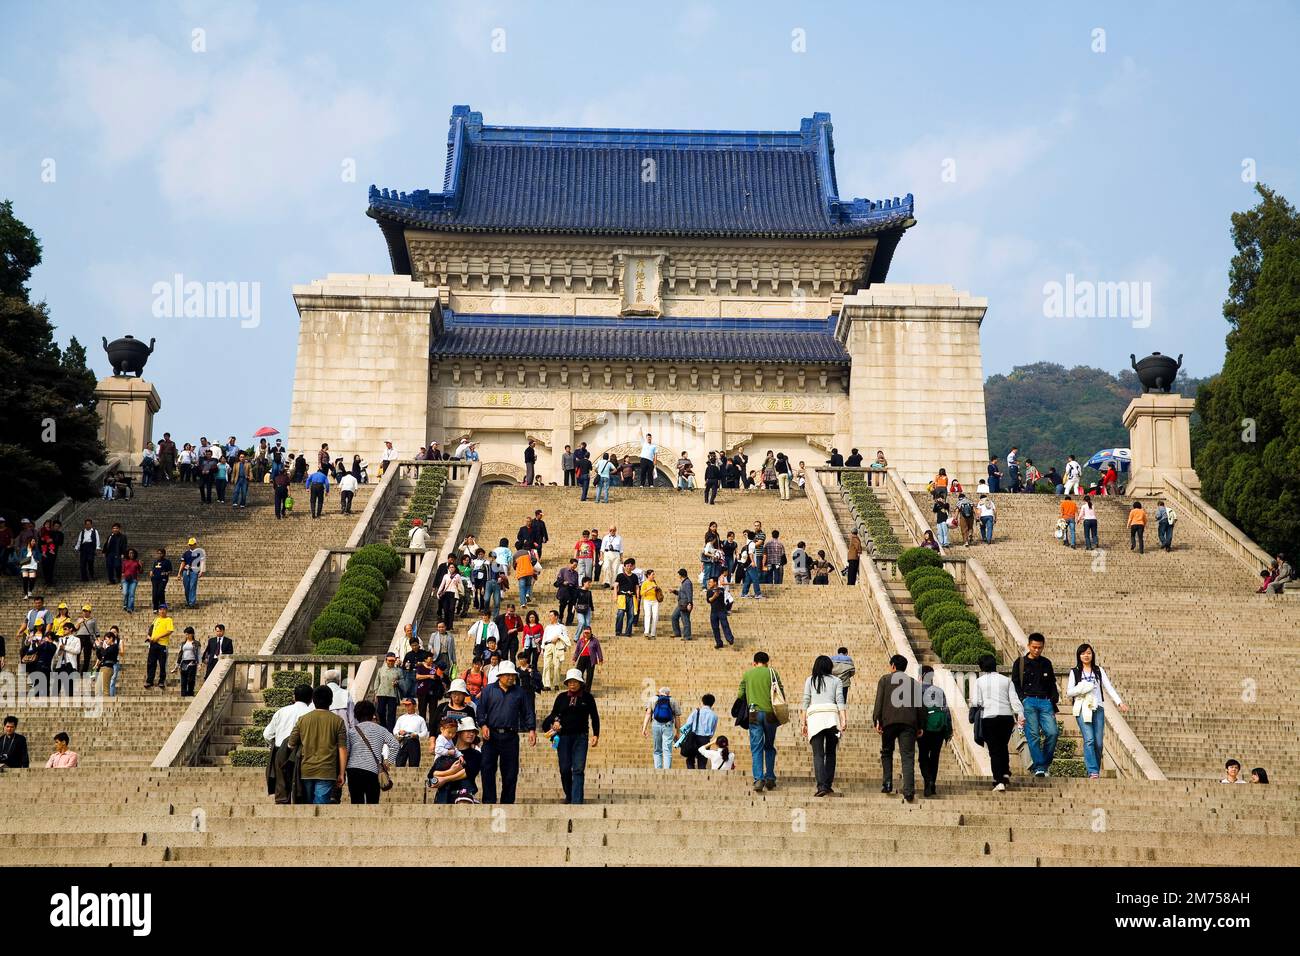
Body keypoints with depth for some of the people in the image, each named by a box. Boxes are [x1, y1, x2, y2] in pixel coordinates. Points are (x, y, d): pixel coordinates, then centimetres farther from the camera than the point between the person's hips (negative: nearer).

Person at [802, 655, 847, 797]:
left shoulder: (810, 680, 15)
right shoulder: (836, 680, 14)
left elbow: (806, 702, 11)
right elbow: (840, 701, 3)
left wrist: (804, 723, 13)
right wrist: (843, 720, -1)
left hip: (814, 715, -1)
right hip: (832, 715, 1)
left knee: (818, 754, -6)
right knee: (830, 753, 13)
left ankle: (821, 786, -20)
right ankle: (829, 785, 12)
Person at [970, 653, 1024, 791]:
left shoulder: (979, 681, 4)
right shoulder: (1006, 680, 10)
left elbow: (976, 702, -2)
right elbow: (1014, 699, 1)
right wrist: (1021, 715, -4)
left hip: (989, 717, -2)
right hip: (1007, 716, 2)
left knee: (994, 750, 0)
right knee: (1003, 746, 22)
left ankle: (999, 781, -9)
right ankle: (1006, 773, 10)